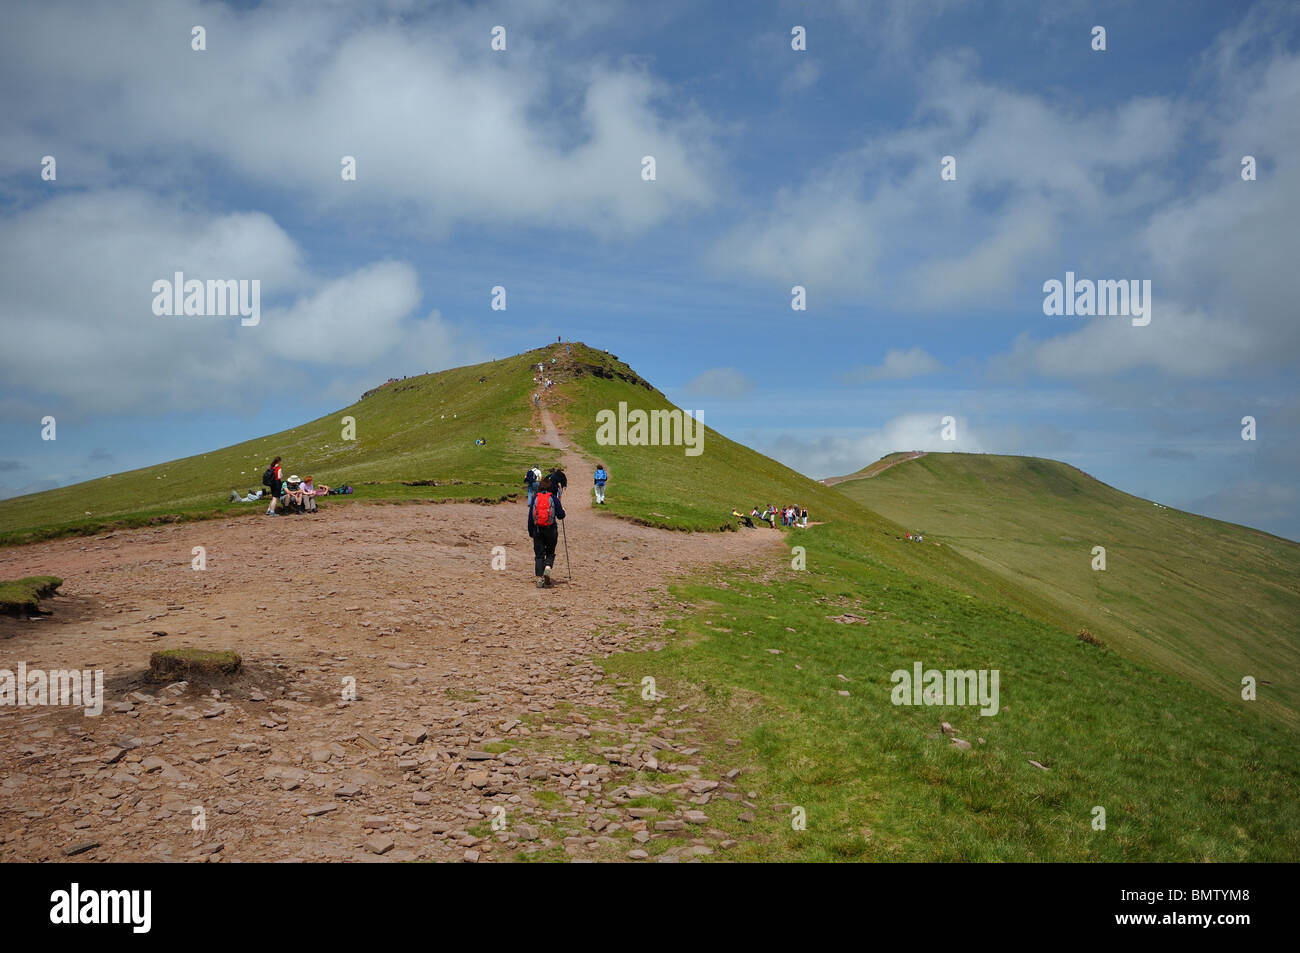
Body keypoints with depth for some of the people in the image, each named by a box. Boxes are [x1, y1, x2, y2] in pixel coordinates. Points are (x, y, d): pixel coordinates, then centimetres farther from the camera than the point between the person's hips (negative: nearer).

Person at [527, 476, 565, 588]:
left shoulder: (535, 499, 4)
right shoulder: (553, 498, -2)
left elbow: (530, 517, 5)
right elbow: (561, 515, -3)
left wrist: (531, 532, 12)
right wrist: (562, 511, 20)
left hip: (537, 529, 1)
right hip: (551, 529, -1)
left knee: (539, 555, 5)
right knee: (550, 553, 14)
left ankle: (540, 577, -3)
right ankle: (548, 567, -13)